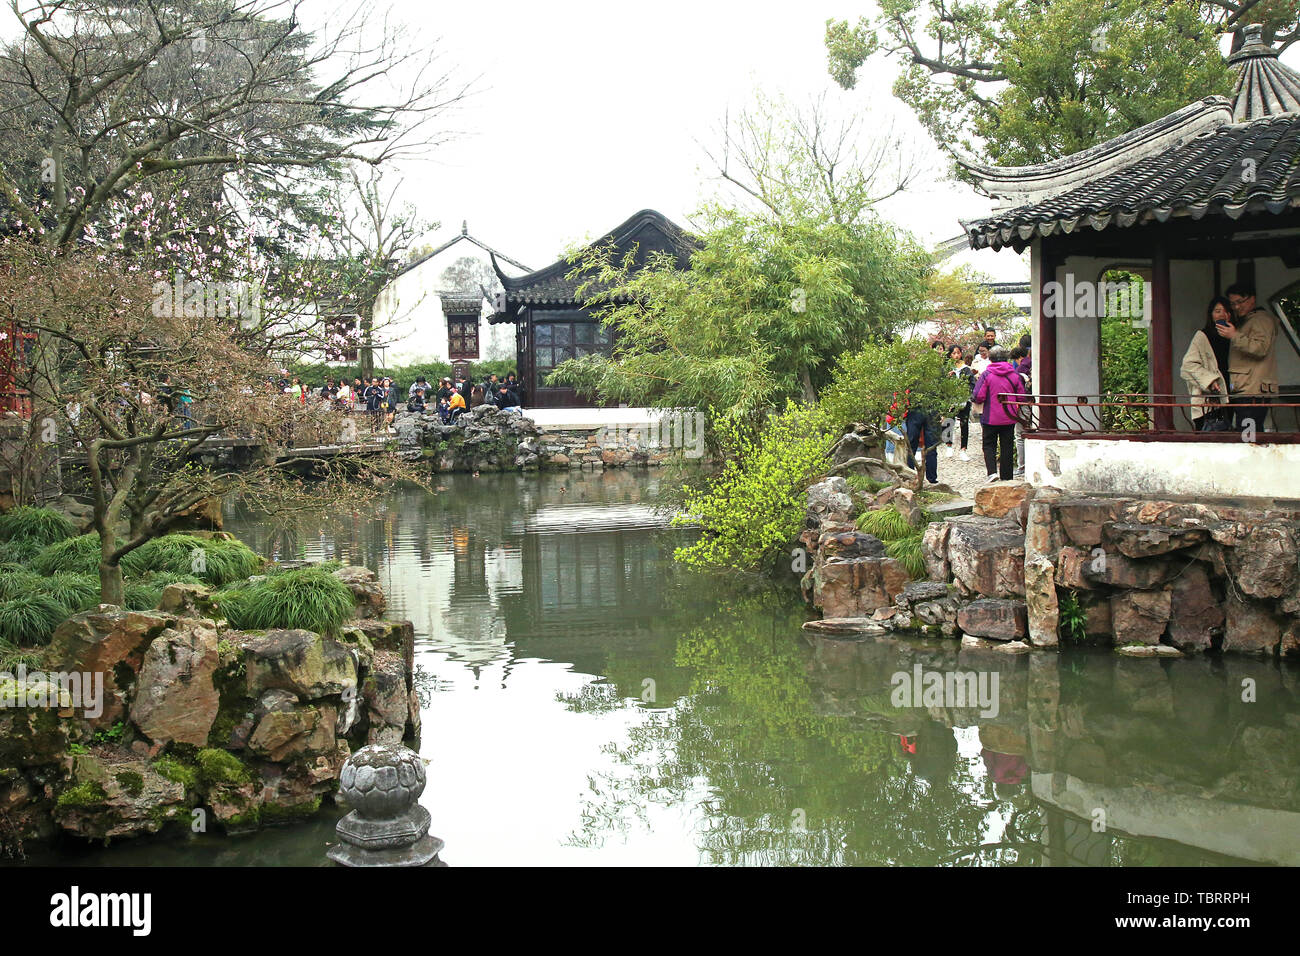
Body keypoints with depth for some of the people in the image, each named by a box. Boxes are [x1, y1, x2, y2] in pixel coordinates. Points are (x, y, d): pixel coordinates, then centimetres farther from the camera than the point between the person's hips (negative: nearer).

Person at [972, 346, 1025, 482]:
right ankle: (1006, 477, 12)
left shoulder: (986, 374, -9)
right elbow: (1022, 396, 4)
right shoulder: (1015, 374, 0)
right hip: (1009, 418, 3)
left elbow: (978, 397, -13)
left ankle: (992, 471, -11)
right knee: (1007, 447, 10)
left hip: (991, 418, -3)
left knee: (989, 445, 8)